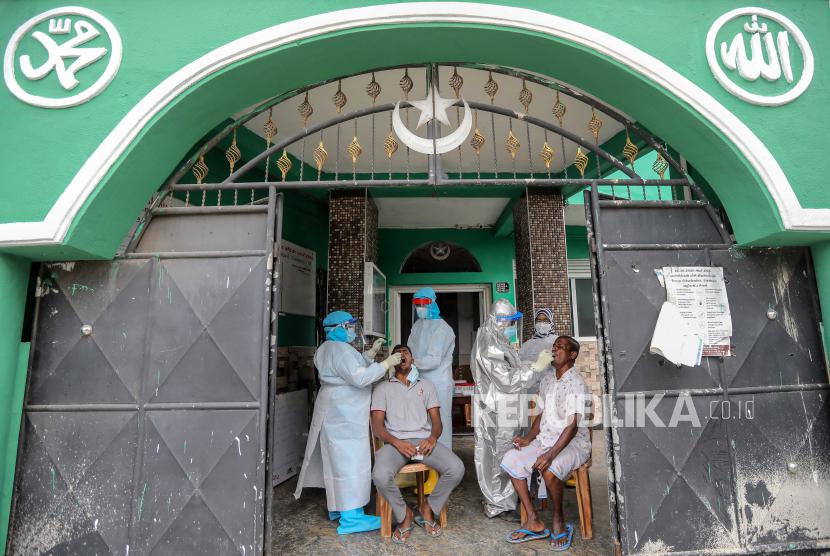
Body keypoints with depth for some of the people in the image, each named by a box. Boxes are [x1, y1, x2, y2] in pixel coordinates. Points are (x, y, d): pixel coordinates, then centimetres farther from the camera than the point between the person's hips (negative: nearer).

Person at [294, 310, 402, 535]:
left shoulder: (328, 348, 14)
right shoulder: (340, 350, -19)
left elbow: (351, 369, 17)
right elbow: (359, 378, -25)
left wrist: (370, 353, 9)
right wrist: (386, 364, -21)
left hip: (336, 412, 11)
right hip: (344, 414, -11)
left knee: (337, 459, 17)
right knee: (349, 460, -6)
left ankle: (336, 506, 29)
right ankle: (351, 517, -1)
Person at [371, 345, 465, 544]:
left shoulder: (426, 385, 19)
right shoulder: (383, 388, 12)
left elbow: (436, 421, 12)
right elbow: (377, 425, 2)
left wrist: (432, 438, -12)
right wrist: (397, 442, -16)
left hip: (424, 439, 2)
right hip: (396, 442, -2)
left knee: (456, 469, -24)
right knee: (380, 476, -33)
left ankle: (428, 508, 5)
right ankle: (404, 514, -1)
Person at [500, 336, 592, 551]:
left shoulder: (577, 383, -14)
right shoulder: (546, 381, 11)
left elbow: (572, 426, -21)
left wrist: (550, 455, -30)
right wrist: (529, 438, 2)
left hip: (573, 443, -7)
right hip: (546, 439, 8)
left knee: (549, 469, -35)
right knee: (511, 460, -11)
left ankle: (559, 521, -5)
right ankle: (534, 523, -1)